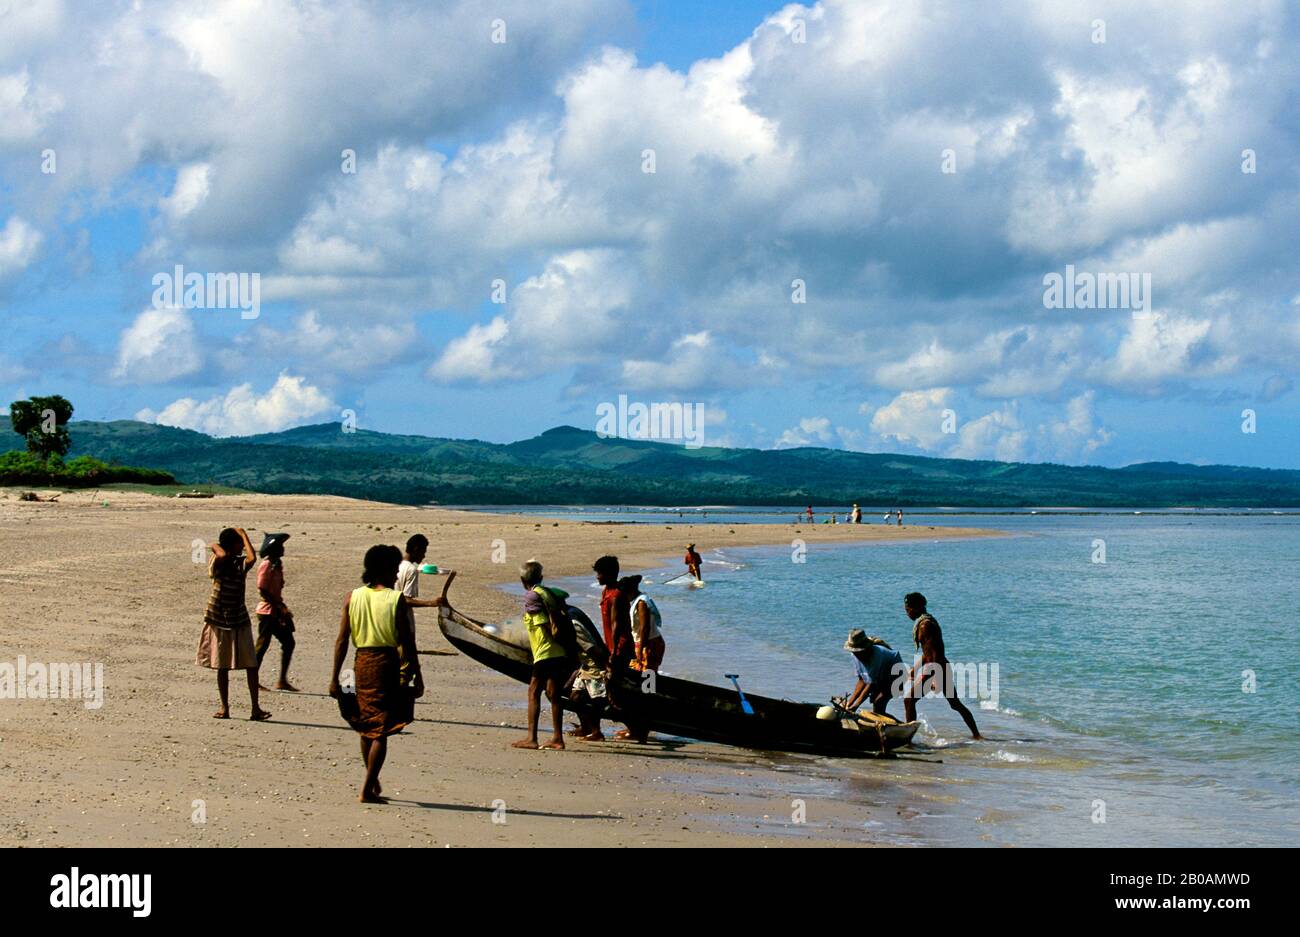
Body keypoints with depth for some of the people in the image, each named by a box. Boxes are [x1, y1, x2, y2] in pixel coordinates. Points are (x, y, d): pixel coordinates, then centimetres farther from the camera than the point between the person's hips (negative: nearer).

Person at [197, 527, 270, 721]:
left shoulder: (242, 563, -1)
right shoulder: (217, 563, -7)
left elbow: (252, 558, -24)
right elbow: (222, 555, -31)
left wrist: (244, 534, -12)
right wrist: (214, 547, -12)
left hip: (239, 619, 2)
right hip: (218, 619, -2)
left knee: (251, 664, -4)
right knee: (222, 666, 6)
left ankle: (256, 708, -4)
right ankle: (224, 707, 11)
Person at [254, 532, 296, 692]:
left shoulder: (277, 564, 12)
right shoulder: (266, 565, -15)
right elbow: (262, 591, -19)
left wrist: (283, 607, 13)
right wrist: (280, 607, -20)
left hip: (277, 611, 9)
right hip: (267, 611, -9)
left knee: (288, 643, 7)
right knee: (263, 646, -2)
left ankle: (282, 680, 12)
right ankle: (254, 681, 7)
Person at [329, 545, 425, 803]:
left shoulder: (353, 597, 3)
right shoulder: (396, 599, -6)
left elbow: (341, 641, 2)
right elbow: (407, 642, -7)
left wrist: (335, 677, 5)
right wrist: (418, 677, -1)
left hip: (361, 662, 4)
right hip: (386, 661, -4)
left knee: (366, 725, 20)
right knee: (381, 730, 0)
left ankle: (373, 783, 31)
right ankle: (367, 789, -3)